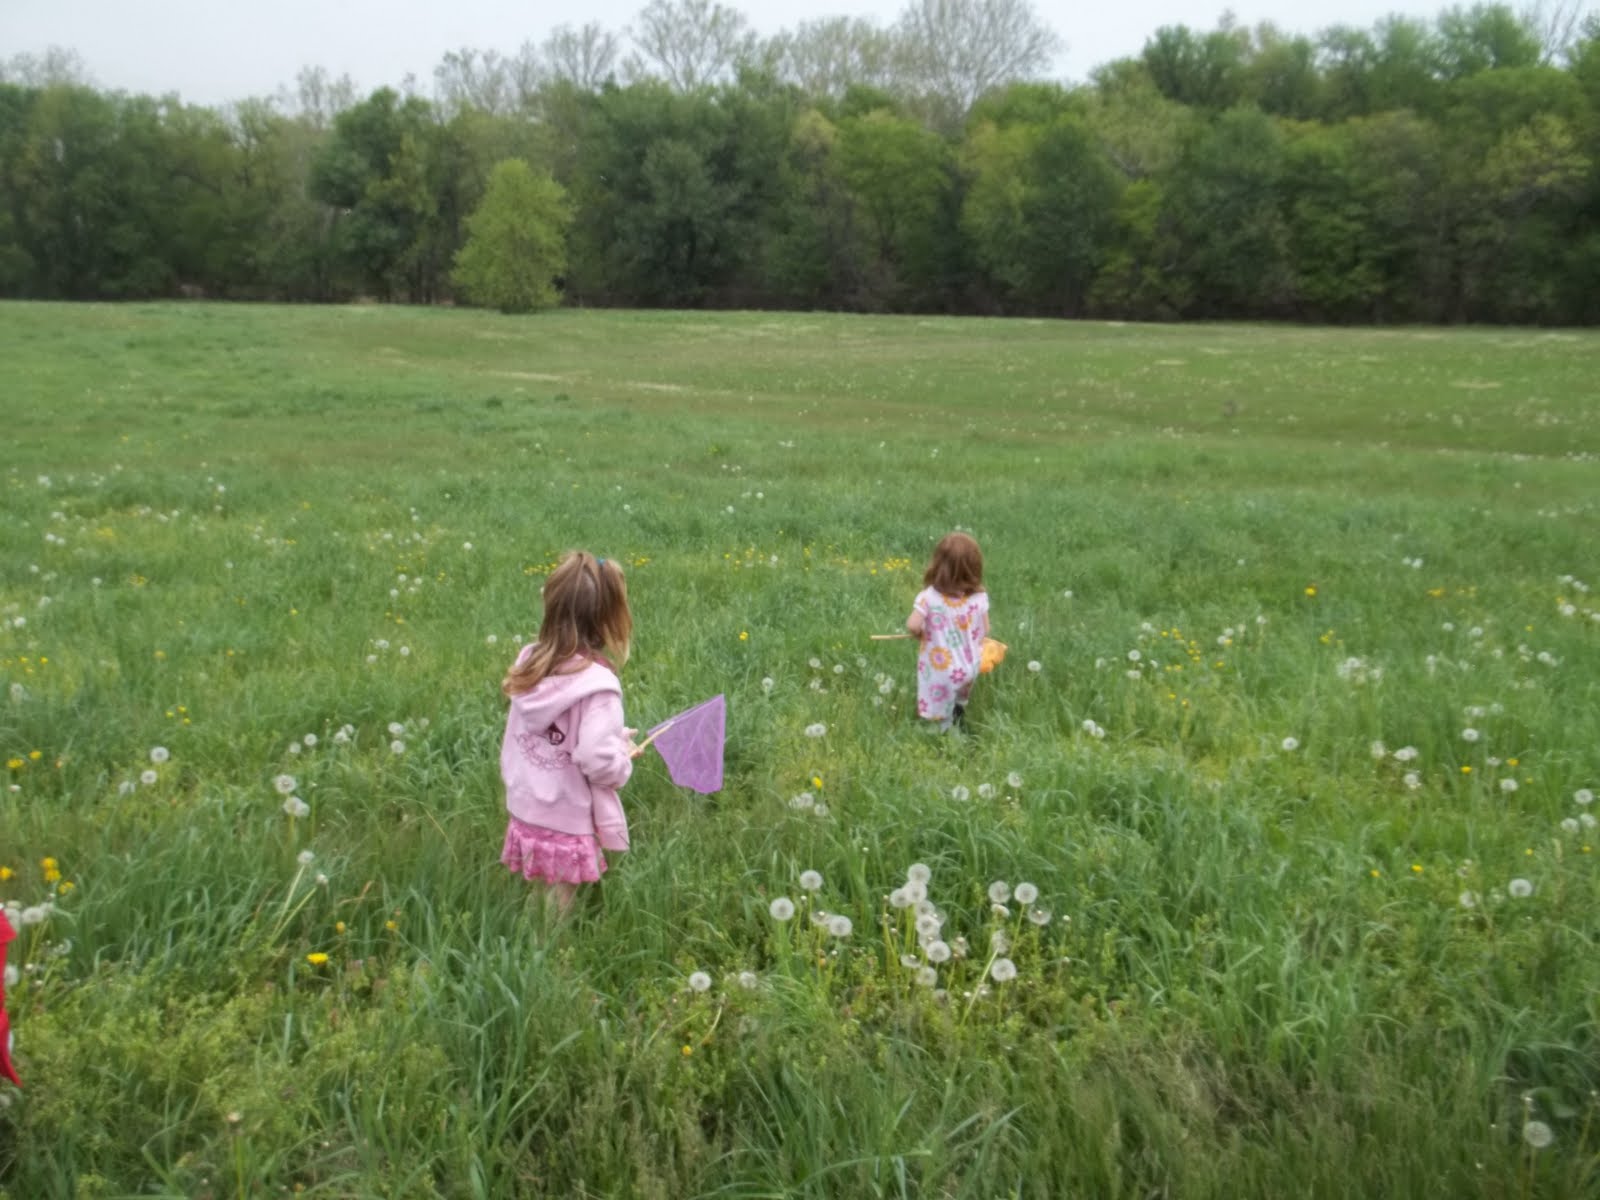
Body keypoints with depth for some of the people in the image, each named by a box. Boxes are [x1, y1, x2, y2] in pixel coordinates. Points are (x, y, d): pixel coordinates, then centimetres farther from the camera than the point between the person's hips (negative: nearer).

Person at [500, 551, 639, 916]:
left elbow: (515, 740, 8)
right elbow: (597, 761, -27)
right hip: (568, 827, -6)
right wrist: (624, 756, -6)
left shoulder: (530, 664, -2)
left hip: (524, 816, 6)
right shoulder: (596, 684, -22)